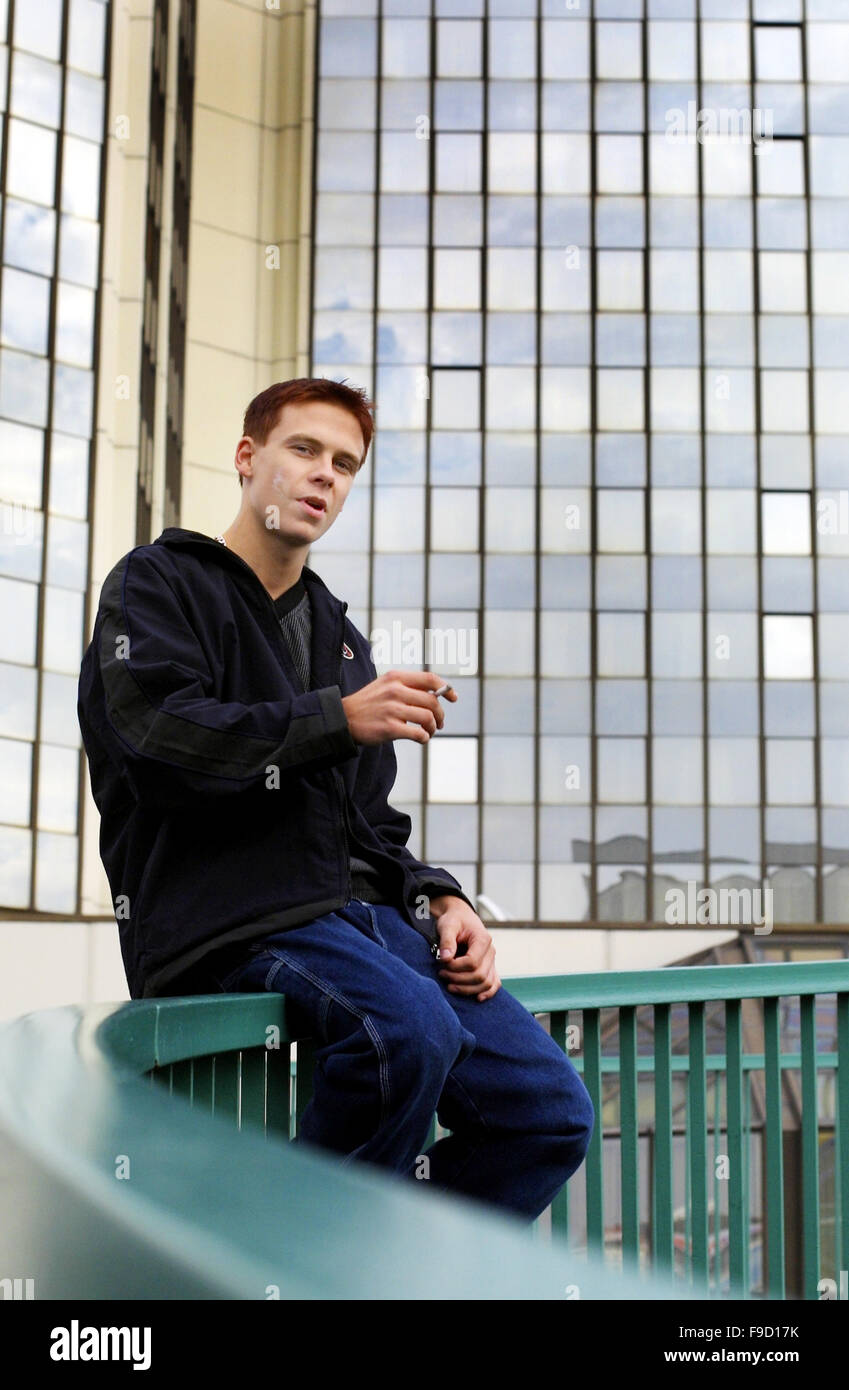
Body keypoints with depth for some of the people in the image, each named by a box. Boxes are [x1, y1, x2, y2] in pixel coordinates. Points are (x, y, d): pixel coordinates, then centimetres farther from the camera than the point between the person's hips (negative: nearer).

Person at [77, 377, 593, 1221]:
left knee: (553, 1114, -9)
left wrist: (439, 902, 6)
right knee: (411, 1027, -36)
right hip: (230, 923, -7)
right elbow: (159, 743, -12)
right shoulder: (159, 582, 8)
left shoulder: (339, 637, 29)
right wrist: (339, 720, -13)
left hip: (362, 915, 7)